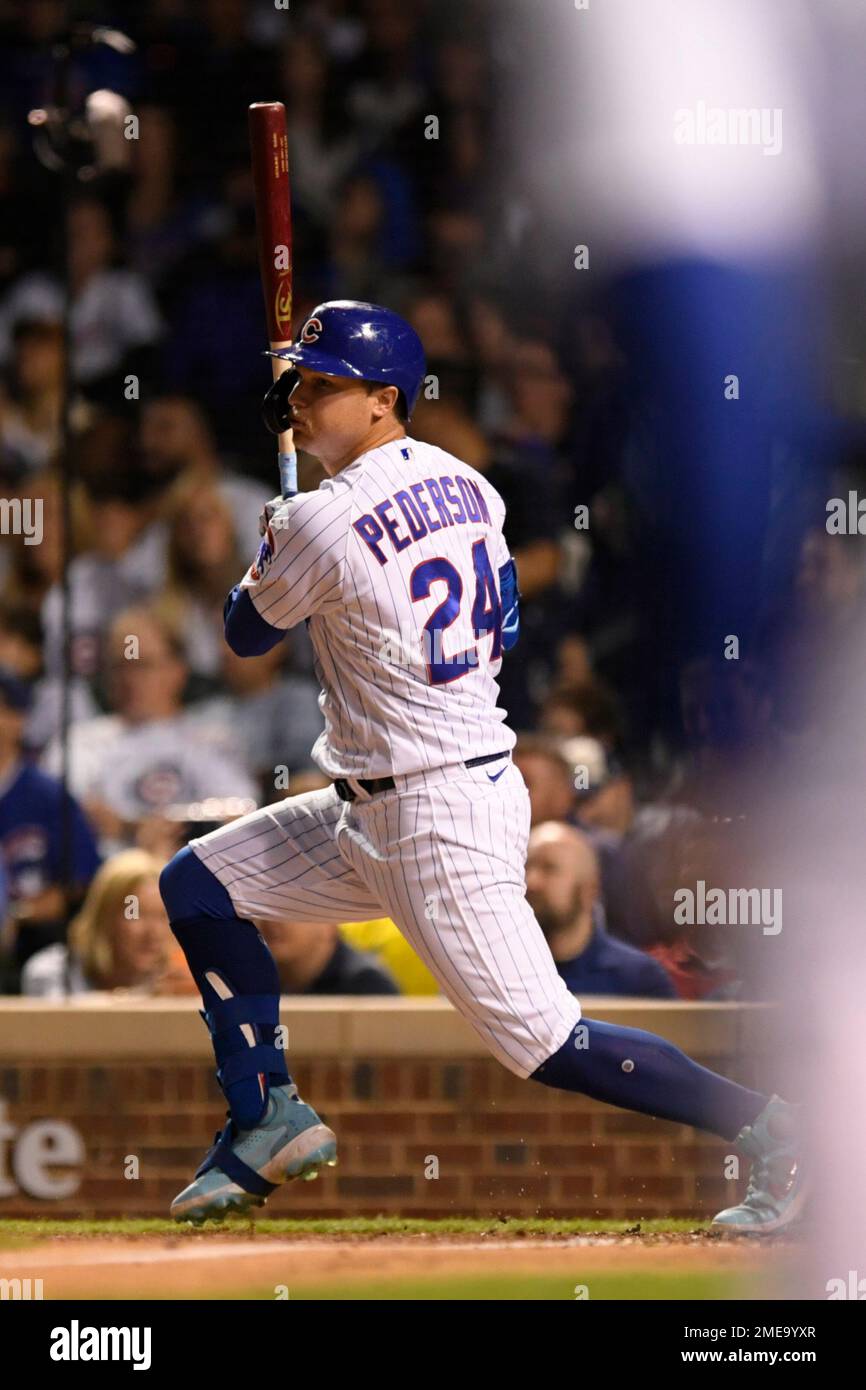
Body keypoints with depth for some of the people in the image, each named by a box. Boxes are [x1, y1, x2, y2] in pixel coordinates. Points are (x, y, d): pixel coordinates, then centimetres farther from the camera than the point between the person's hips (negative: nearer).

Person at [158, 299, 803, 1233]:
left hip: (440, 827, -10)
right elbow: (503, 629, 17)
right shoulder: (464, 484, 5)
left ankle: (766, 1127, 1)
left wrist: (270, 541, 17)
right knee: (198, 884, 12)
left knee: (544, 1043, -7)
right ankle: (268, 1122, 15)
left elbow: (247, 632, -2)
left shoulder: (322, 524, -20)